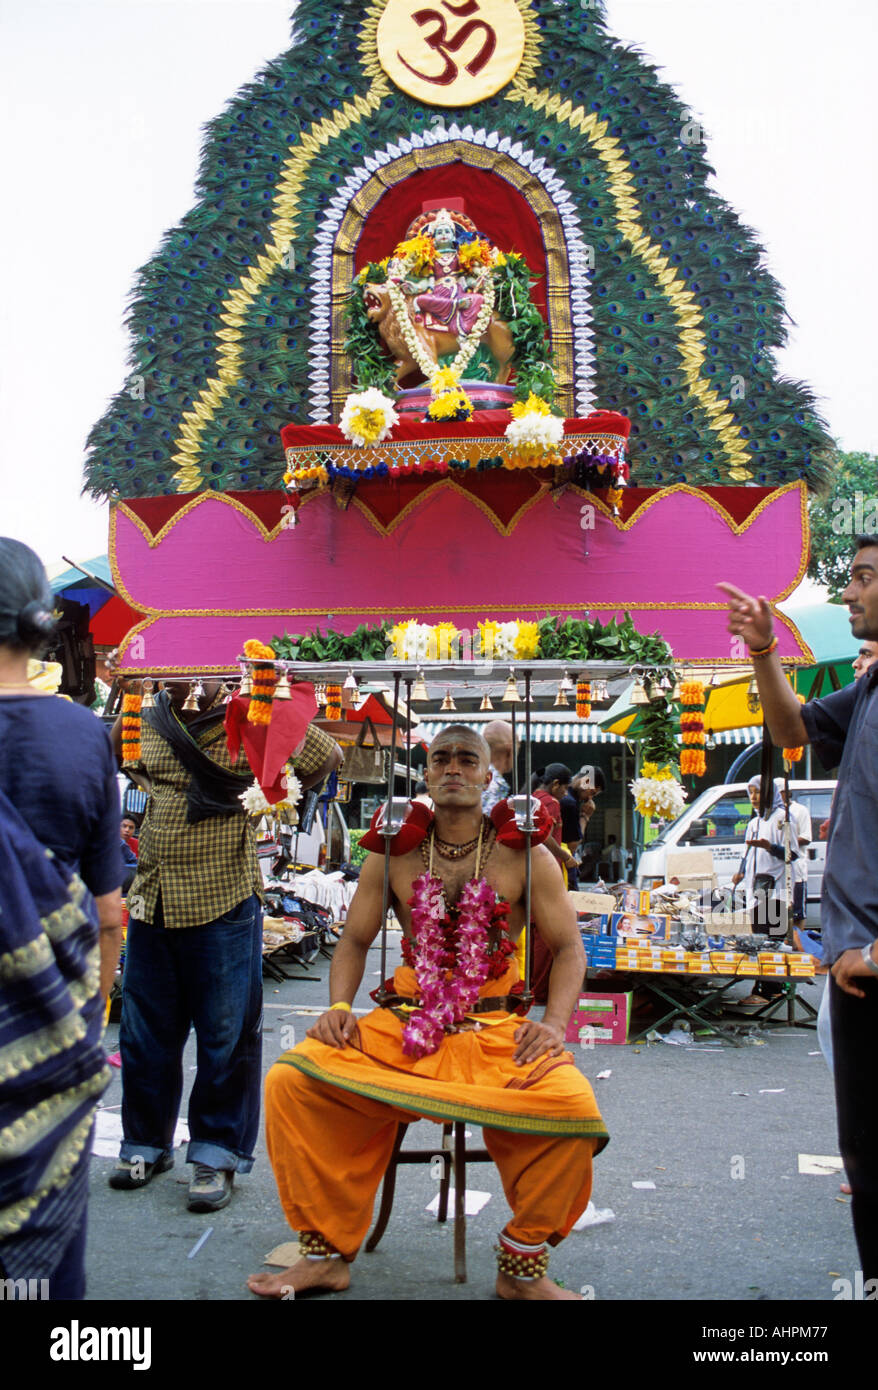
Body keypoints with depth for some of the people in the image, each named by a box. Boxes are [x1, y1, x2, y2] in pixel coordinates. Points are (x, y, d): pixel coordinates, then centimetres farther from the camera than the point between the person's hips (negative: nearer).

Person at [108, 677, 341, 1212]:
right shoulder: (144, 724, 7)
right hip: (152, 902, 4)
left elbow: (328, 757, 4)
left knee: (226, 1036, 4)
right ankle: (147, 1145, 31)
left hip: (223, 905, -4)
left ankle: (217, 1156, 19)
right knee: (145, 1032, 13)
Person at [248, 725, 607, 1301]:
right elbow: (354, 941, 15)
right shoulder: (393, 855, 9)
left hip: (497, 1032, -2)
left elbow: (569, 949, 5)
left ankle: (522, 1269, -5)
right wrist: (339, 1007, -4)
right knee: (291, 1080, -20)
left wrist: (554, 1025, -11)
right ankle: (328, 1254, 0)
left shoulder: (527, 857, 3)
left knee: (572, 1104, -31)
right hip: (399, 1026, 2)